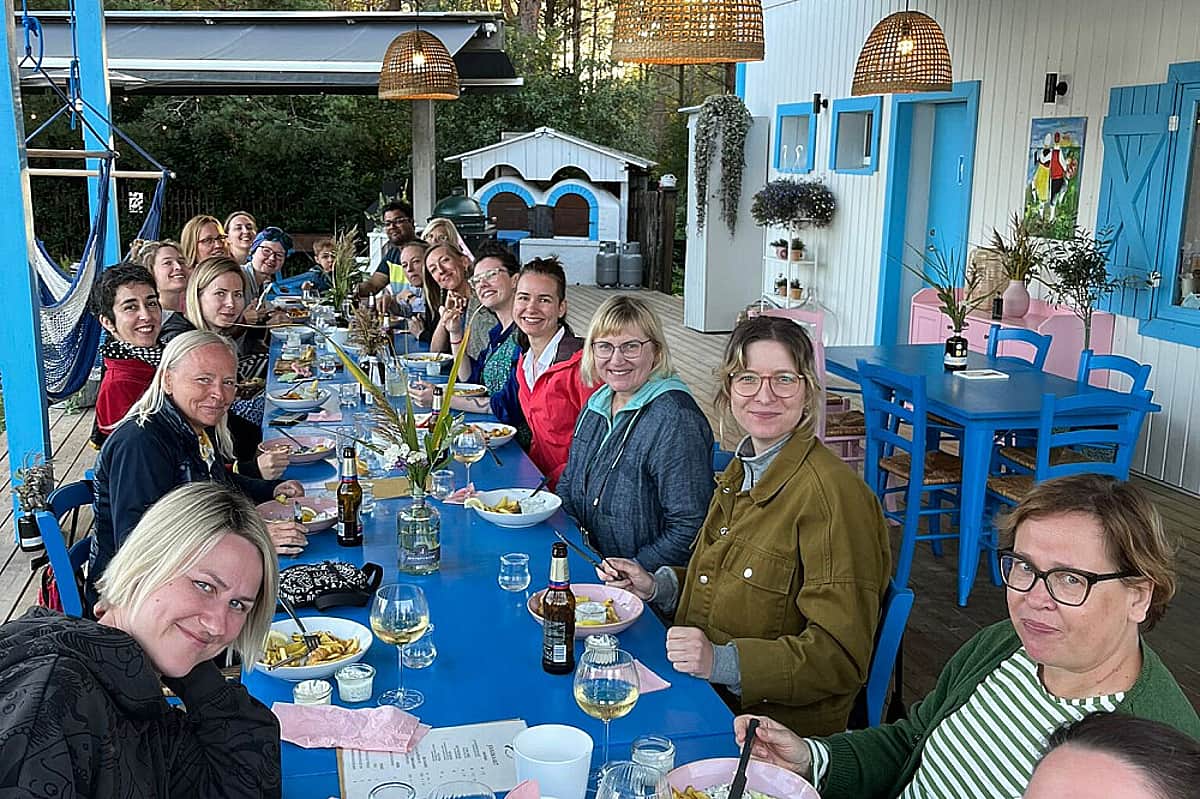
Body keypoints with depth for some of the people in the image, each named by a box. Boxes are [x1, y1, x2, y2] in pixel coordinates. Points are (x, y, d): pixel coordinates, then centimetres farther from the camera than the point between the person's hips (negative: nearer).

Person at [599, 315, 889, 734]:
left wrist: (720, 661, -28)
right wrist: (657, 586, 7)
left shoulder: (832, 494, -19)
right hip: (703, 698, 8)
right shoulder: (742, 470, 9)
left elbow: (841, 656, -21)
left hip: (781, 727, -7)